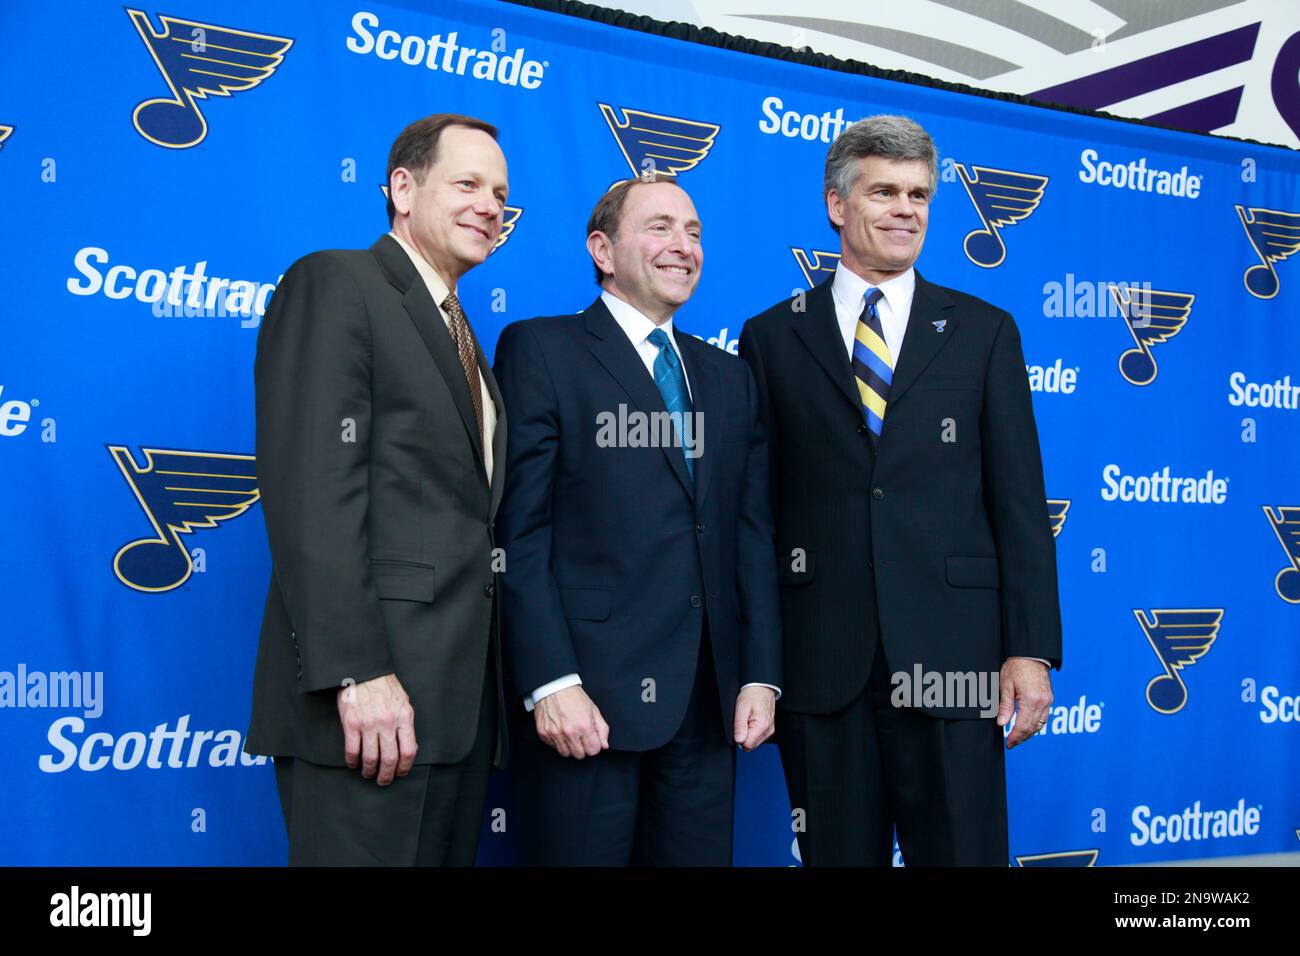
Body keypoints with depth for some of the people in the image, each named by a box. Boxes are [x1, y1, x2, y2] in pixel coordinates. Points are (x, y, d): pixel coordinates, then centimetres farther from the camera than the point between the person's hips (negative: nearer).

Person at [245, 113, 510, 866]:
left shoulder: (463, 337, 23)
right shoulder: (335, 284, -3)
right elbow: (312, 495, -15)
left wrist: (488, 689, 11)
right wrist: (356, 673, -22)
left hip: (462, 693, 8)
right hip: (374, 691, -8)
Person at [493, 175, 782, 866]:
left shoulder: (731, 377, 17)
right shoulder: (540, 351, -1)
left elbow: (752, 535, 13)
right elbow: (520, 533, -8)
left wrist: (761, 676, 5)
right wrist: (551, 682, -15)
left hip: (708, 704, 5)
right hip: (589, 697, -5)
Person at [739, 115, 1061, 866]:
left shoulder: (984, 331, 9)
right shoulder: (772, 338, 8)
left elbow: (1019, 502, 5)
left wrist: (1031, 649, -2)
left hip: (952, 656, 0)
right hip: (821, 660, 0)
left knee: (964, 850, 4)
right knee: (838, 853, 9)